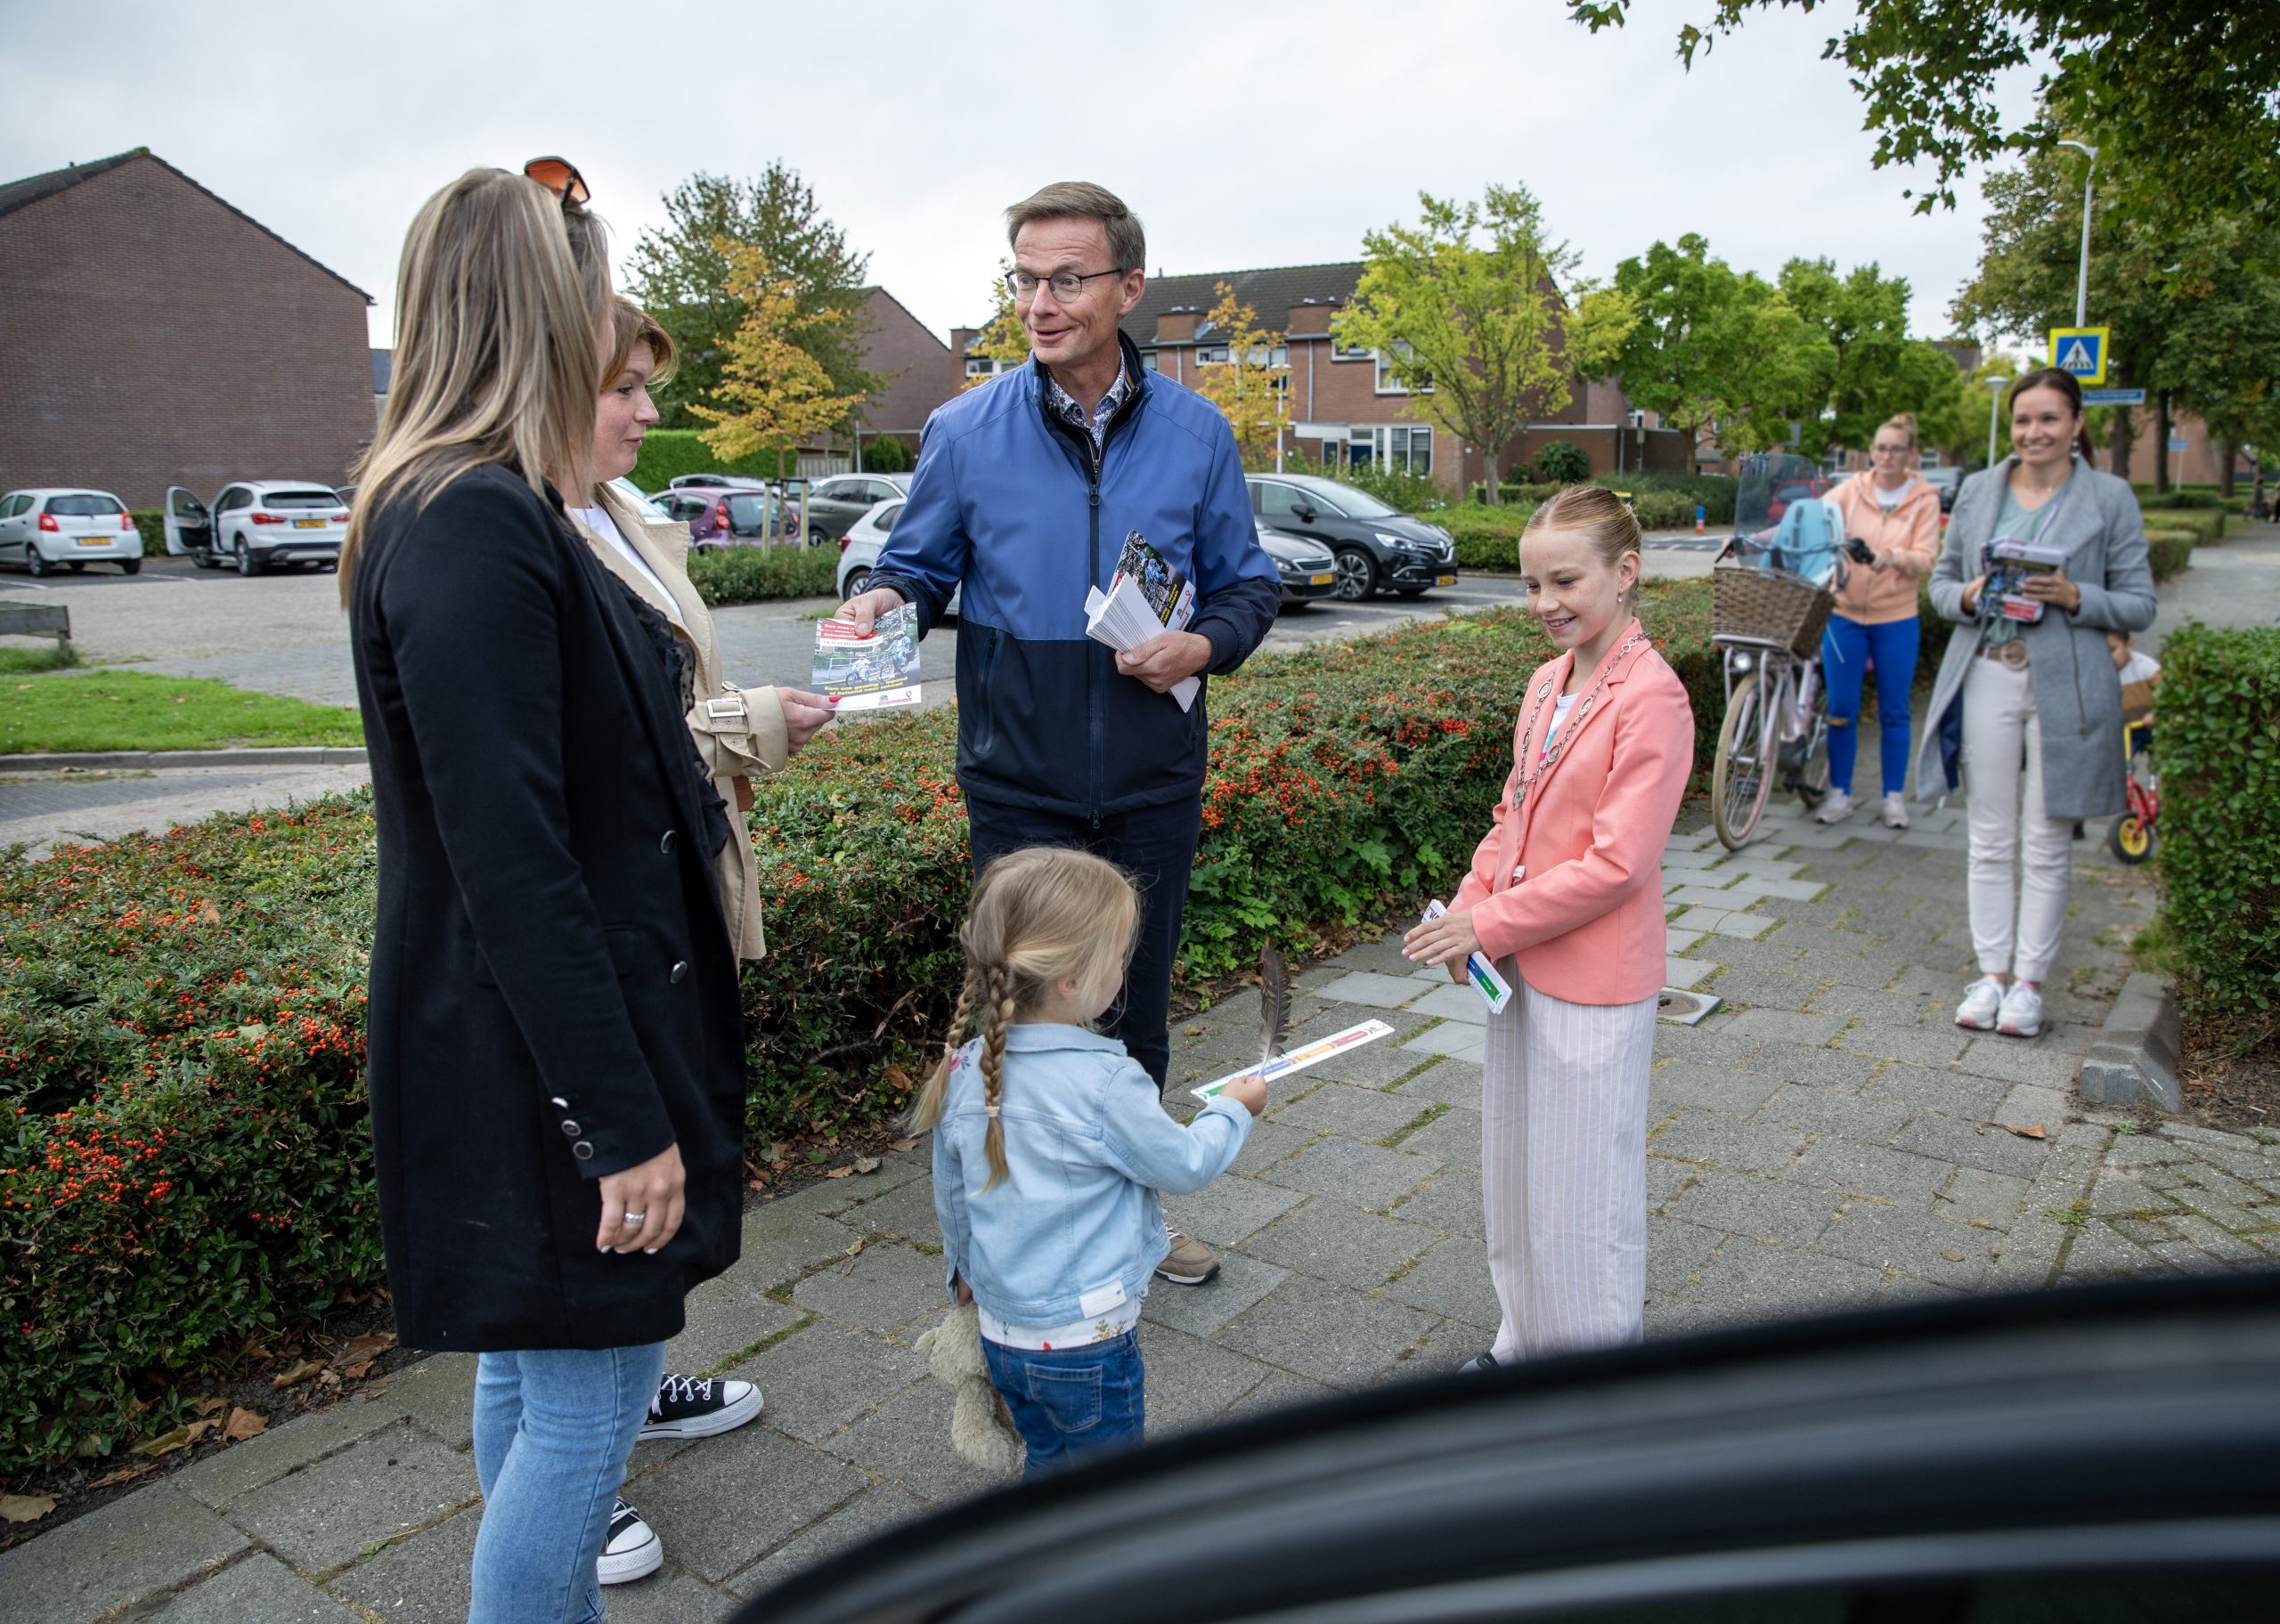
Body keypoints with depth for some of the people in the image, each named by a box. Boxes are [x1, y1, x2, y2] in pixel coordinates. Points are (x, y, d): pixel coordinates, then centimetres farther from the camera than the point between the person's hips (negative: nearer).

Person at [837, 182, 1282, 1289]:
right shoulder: (965, 432, -4)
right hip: (1019, 783, -1)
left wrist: (1202, 646, -15)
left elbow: (1248, 586, 6)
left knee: (1136, 1009, 17)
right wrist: (885, 602, -17)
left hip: (1152, 780, 2)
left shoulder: (1196, 434, -1)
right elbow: (921, 568, 6)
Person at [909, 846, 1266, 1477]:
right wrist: (1233, 1108, 8)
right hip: (1087, 1344, -6)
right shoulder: (1106, 1083, -25)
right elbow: (1185, 1168, -10)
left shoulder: (964, 1072, -7)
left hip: (1001, 1333, 6)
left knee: (1049, 1462, 26)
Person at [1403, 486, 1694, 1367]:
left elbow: (1616, 864, -22)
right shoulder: (1547, 682, 7)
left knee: (1583, 1184, 6)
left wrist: (1488, 926, -18)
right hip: (1520, 965, 8)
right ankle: (1526, 1342, 37)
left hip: (1594, 982, -8)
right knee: (1515, 1168, 19)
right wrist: (1467, 908, -1)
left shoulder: (1651, 698, -18)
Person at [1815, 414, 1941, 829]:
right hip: (1845, 615, 1)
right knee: (1841, 711, 4)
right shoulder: (1852, 489, 2)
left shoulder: (1924, 499, -1)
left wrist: (1893, 556, -30)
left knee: (1893, 712, 7)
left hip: (1896, 620, -1)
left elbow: (1925, 560, -9)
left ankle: (1894, 797, 18)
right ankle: (1840, 794, 16)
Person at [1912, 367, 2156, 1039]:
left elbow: (2139, 604, 0)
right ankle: (1992, 972, 18)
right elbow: (1941, 579, 14)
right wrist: (1967, 595, -8)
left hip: (2064, 686, -2)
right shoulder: (1977, 491, 8)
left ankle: (2028, 981, 15)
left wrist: (2073, 597, -18)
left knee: (2046, 845, 4)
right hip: (1987, 677, 2)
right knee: (1990, 841, 7)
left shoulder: (2110, 498, 0)